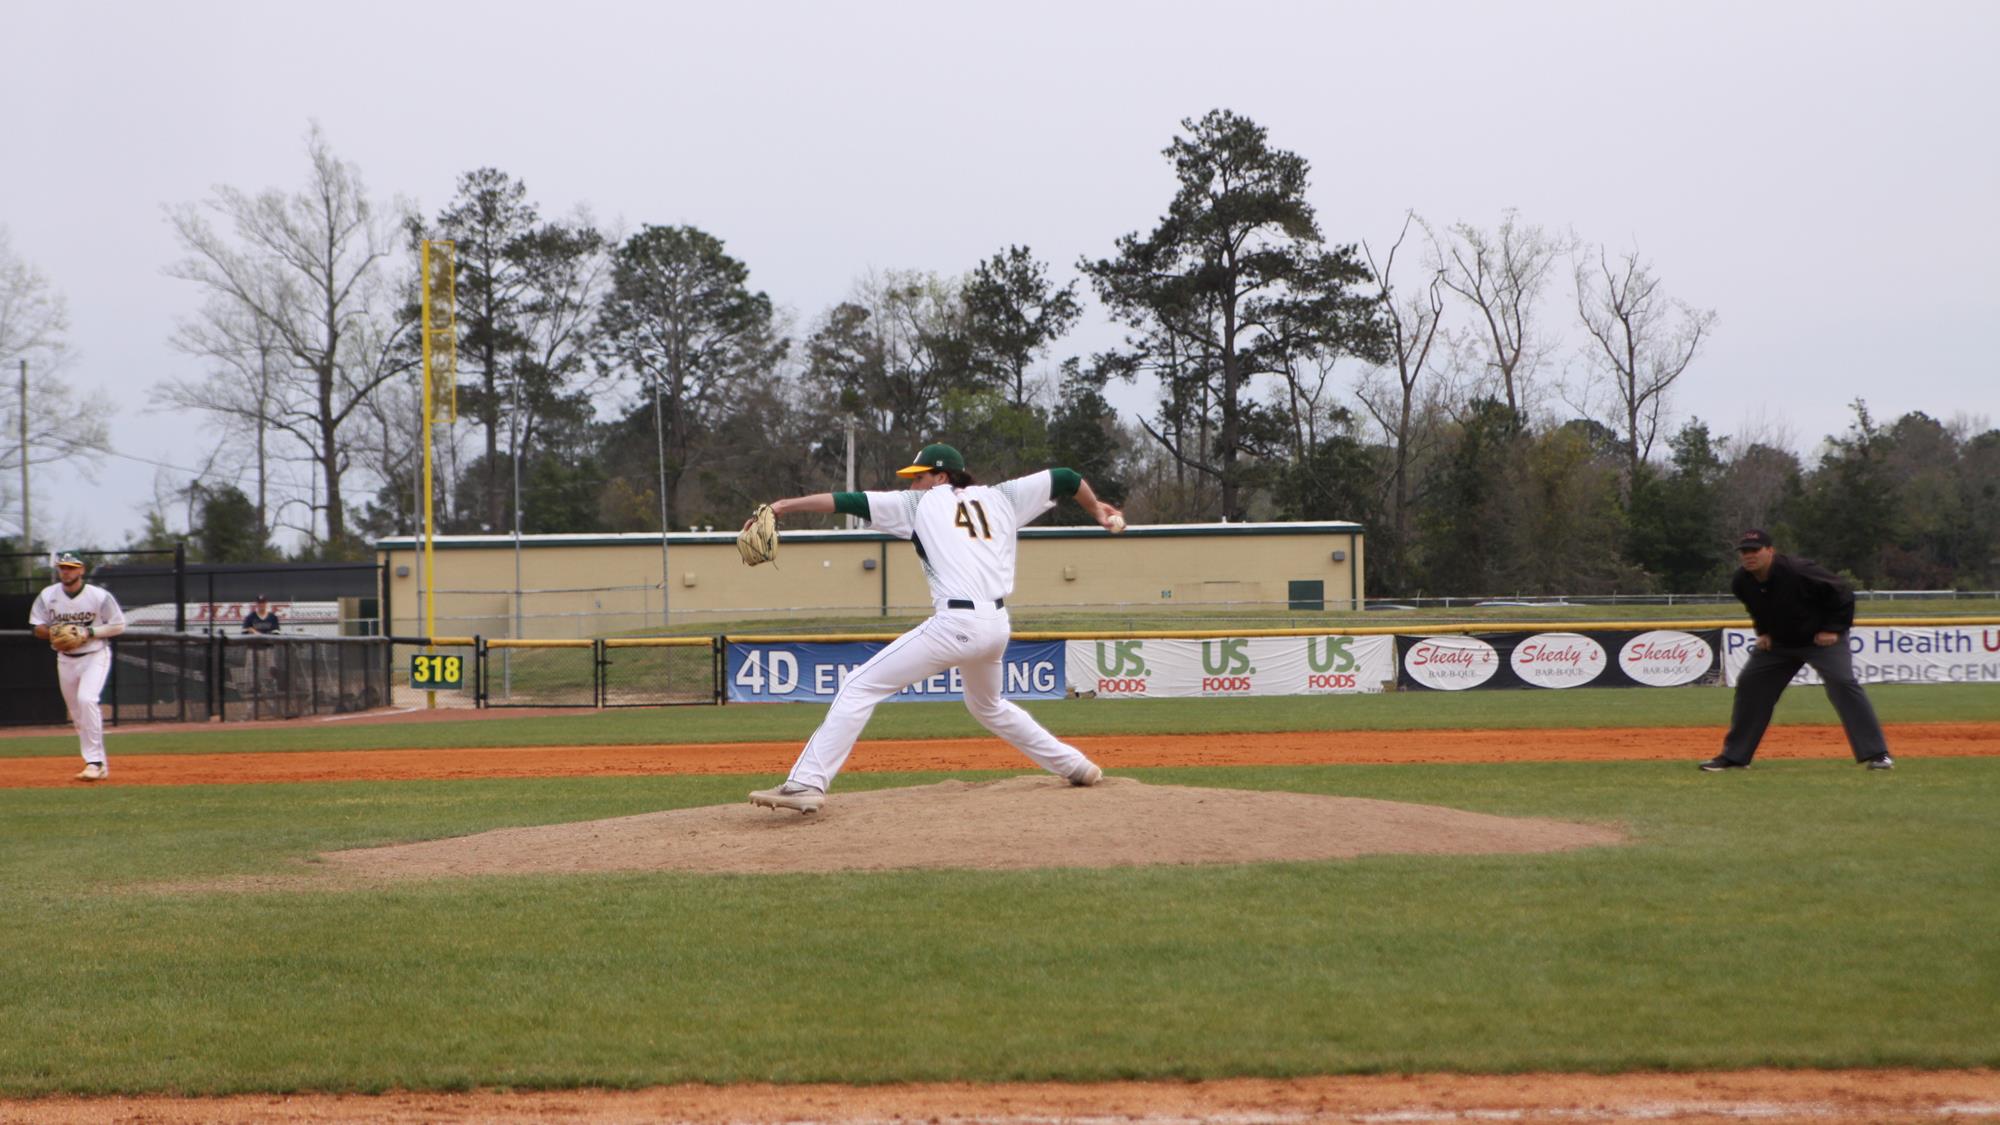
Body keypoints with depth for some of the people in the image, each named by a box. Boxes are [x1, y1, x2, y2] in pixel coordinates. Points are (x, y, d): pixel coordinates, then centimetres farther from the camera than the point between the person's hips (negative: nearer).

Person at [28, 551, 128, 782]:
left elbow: (118, 625, -6)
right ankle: (100, 766, 18)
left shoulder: (99, 596, -12)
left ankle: (94, 761, -22)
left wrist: (90, 632, -19)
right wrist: (52, 632, -17)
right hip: (65, 659, 5)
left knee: (86, 699, -25)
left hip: (95, 656, -5)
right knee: (77, 714, 7)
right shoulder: (47, 596, -2)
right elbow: (38, 628, 5)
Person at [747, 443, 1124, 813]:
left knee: (860, 687, -5)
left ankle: (807, 785, -18)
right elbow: (1064, 478, 22)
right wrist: (1097, 510, 39)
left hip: (956, 624, -7)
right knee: (988, 706, 34)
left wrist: (785, 505, 4)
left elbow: (851, 501, 3)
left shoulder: (920, 503, 8)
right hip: (998, 626, 7)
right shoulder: (1000, 498, 19)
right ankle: (1076, 766, 35)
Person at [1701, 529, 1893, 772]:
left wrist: (1833, 629, -20)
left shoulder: (1798, 572, -31)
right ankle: (1734, 756, 15)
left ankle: (1877, 754, -20)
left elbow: (1842, 594, -20)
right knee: (1748, 686, 2)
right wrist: (1763, 632, 3)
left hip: (1822, 639, -6)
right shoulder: (1741, 583, -12)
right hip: (1778, 642, 6)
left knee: (1843, 684, -23)